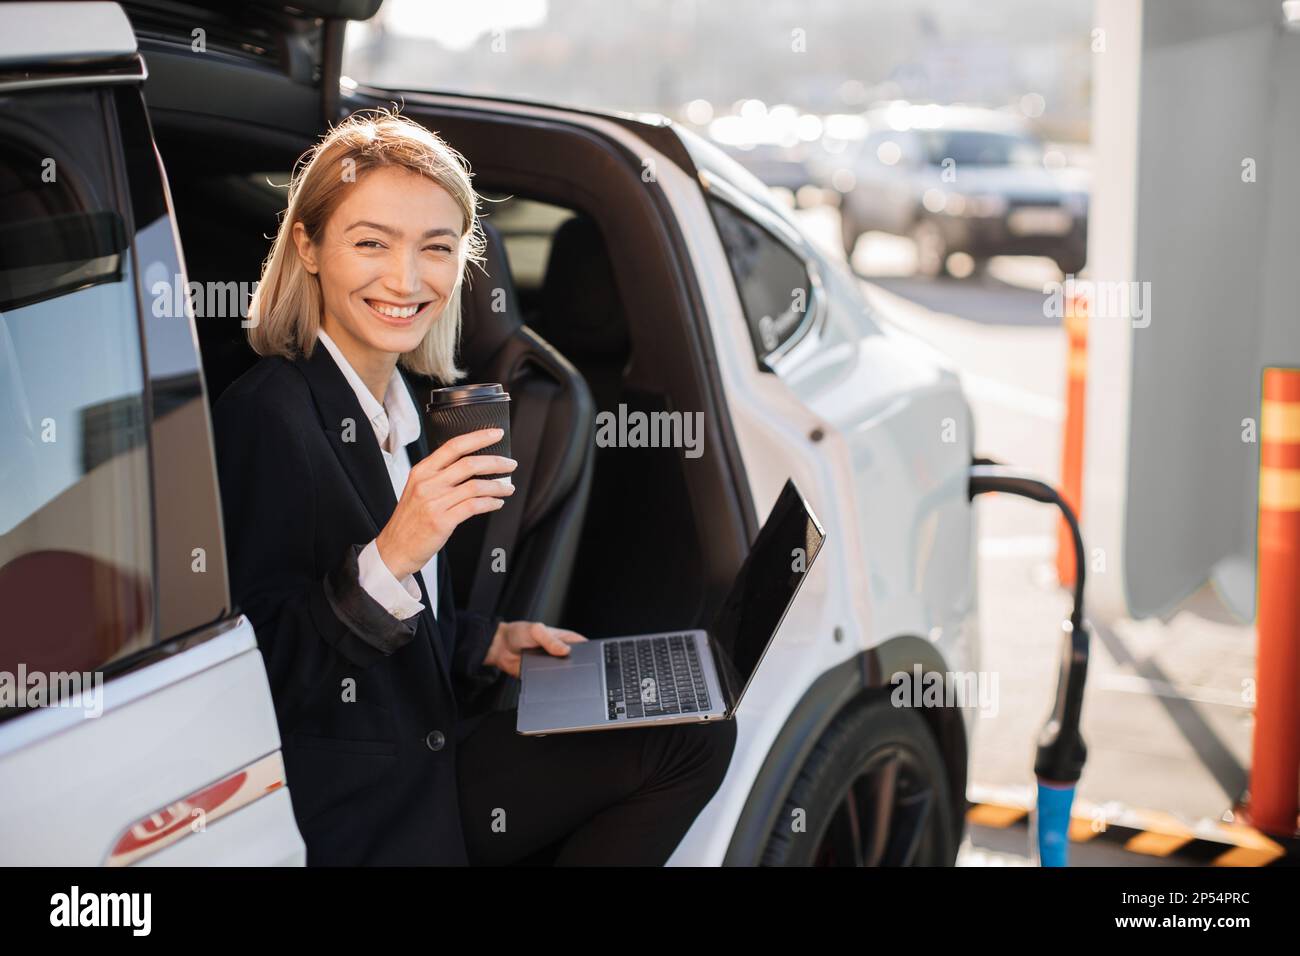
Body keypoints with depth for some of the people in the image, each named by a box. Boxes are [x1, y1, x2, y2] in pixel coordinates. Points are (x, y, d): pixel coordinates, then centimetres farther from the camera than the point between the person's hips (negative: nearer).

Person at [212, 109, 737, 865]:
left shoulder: (397, 405, 8)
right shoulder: (267, 414, -18)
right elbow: (254, 673, -24)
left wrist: (487, 644, 6)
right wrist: (388, 559, -33)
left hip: (429, 760, 8)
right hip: (348, 818, -8)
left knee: (697, 736, 6)